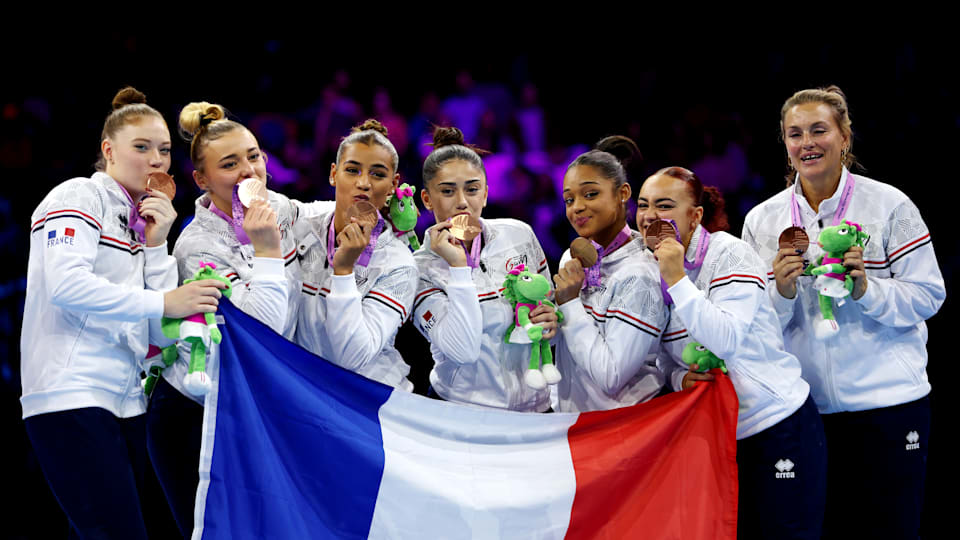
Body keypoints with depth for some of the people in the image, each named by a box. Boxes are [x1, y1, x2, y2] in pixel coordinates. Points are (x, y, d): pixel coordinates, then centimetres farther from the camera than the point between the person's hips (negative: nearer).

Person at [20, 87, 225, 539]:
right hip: (72, 397, -8)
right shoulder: (80, 197, -1)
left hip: (125, 400, 8)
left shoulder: (140, 220, 20)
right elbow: (66, 285, -18)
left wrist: (155, 244, 3)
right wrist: (163, 302, -18)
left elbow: (163, 327, 11)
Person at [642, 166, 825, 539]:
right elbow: (665, 360, 12)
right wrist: (680, 378, -11)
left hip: (779, 426, -6)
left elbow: (726, 340, -25)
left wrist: (678, 280, -26)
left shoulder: (729, 253, -13)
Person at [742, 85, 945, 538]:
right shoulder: (762, 220, 7)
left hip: (887, 402, -3)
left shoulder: (889, 205, -2)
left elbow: (928, 296, -4)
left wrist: (866, 289, -19)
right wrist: (781, 293, -13)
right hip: (805, 408, 3)